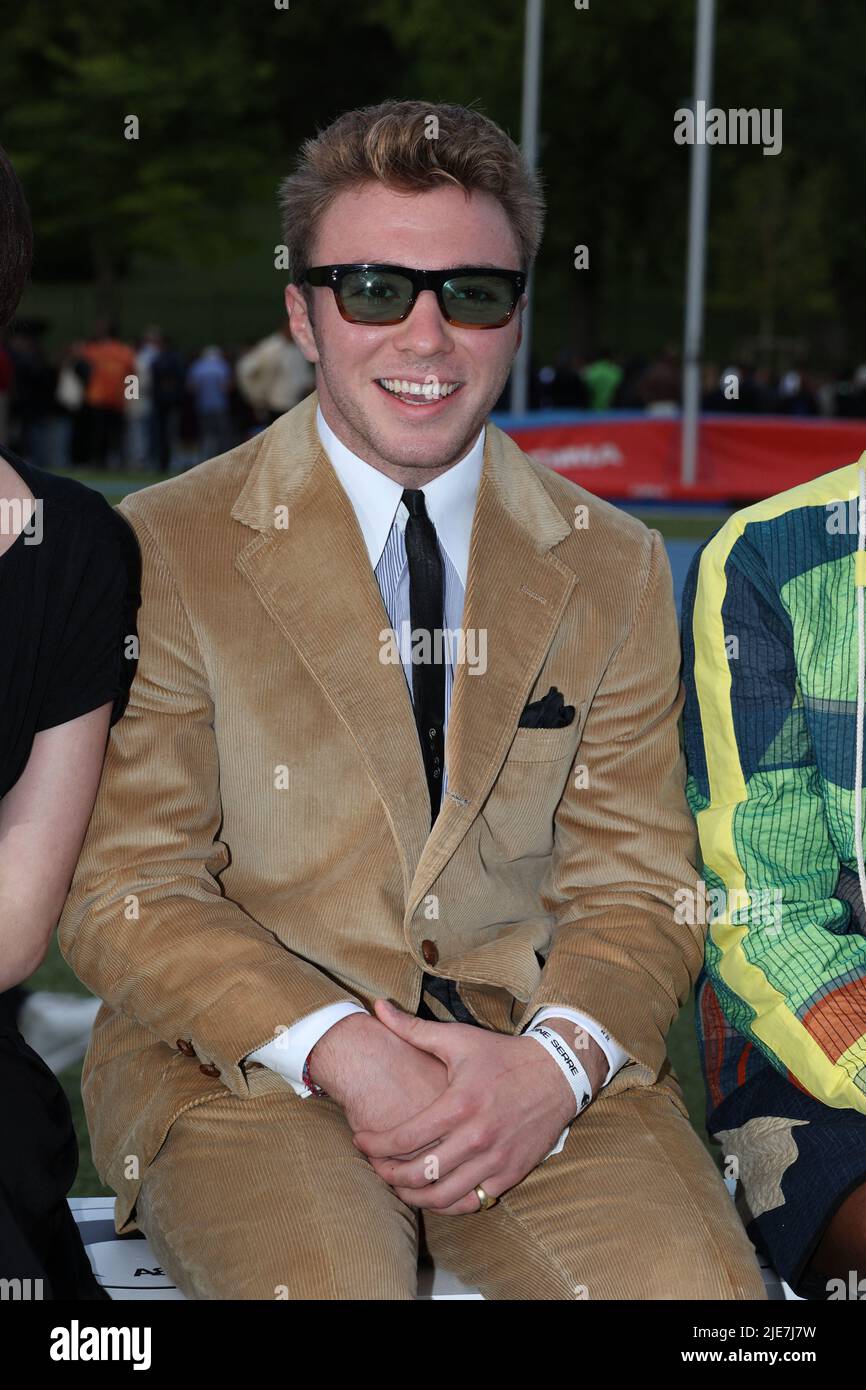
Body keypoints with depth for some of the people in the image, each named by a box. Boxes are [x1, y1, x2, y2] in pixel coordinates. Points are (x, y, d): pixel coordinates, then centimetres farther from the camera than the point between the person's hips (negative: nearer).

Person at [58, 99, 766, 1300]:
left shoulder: (618, 570, 10)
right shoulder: (166, 553, 0)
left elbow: (635, 887, 8)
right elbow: (123, 895, -2)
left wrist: (555, 1062, -13)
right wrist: (337, 1051, -17)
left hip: (532, 1057, 3)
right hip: (243, 1060, -2)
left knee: (695, 1283, -24)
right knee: (325, 1283, -32)